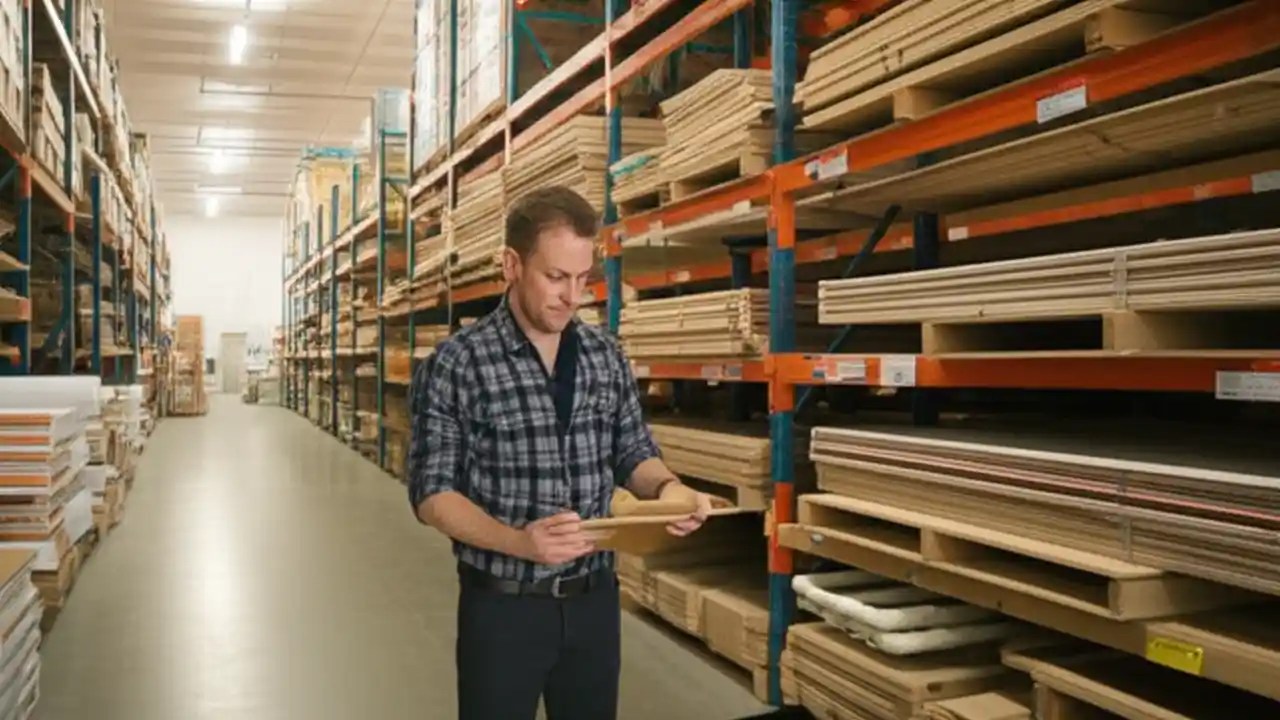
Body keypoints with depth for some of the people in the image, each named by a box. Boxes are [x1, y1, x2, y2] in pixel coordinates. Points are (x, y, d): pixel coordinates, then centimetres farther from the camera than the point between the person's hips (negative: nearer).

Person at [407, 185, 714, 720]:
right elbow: (433, 493, -13)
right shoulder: (456, 365, -12)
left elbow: (632, 453, 8)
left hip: (594, 598, 4)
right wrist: (518, 541, -28)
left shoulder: (606, 356, 2)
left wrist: (666, 487, -14)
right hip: (503, 604, -4)